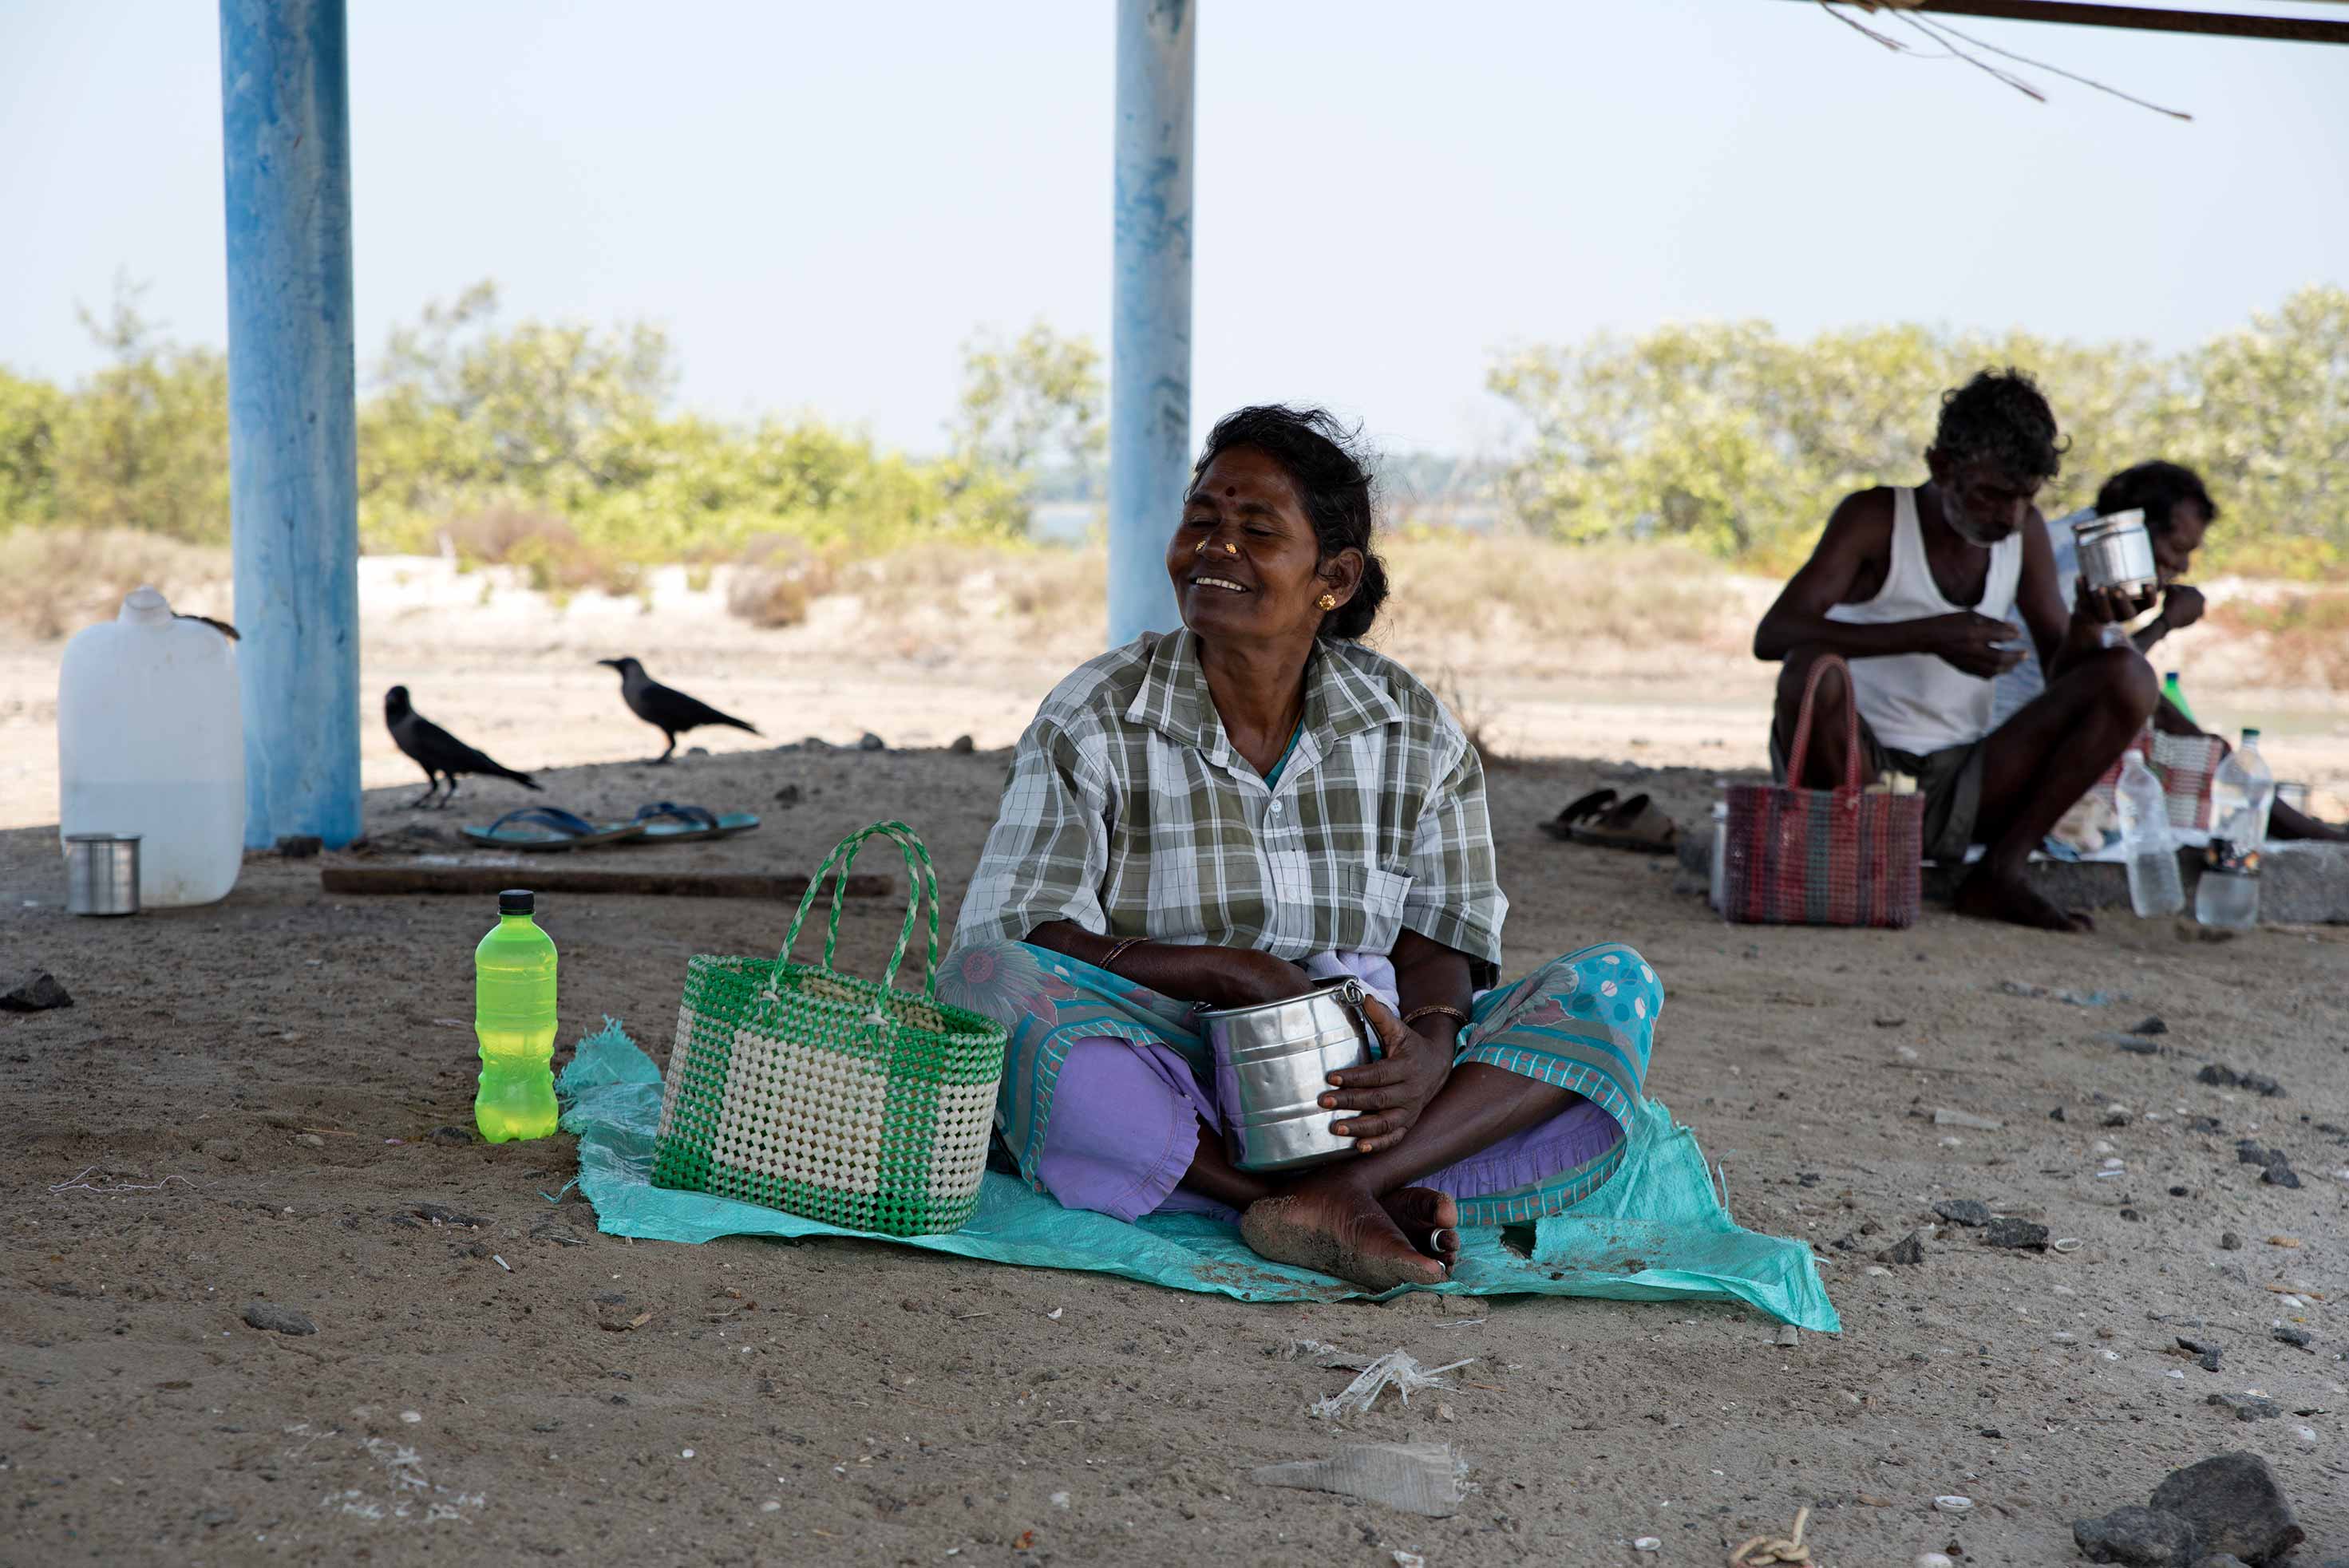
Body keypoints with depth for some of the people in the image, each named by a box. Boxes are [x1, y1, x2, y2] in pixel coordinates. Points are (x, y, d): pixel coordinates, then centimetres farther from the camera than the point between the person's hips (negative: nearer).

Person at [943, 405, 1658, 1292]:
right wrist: (1234, 971, -19)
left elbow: (1438, 947, 4)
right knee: (983, 980, -31)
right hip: (1164, 1088, -2)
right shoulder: (1095, 719, -1)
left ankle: (1341, 1192, -33)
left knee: (1618, 988, -12)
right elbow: (1017, 941, -8)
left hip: (1353, 1092, 3)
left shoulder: (1415, 732, 5)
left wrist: (1428, 1049, -20)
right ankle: (1364, 1202, -33)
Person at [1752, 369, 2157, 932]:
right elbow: (1773, 634, -23)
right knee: (1813, 669, -37)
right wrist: (1929, 635, -31)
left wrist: (2086, 626, -13)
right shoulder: (1875, 517, -8)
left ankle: (1999, 874, -10)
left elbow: (2063, 677, 11)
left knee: (2129, 678, -9)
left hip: (1958, 788, 5)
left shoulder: (2024, 531, 8)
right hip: (1855, 766, -5)